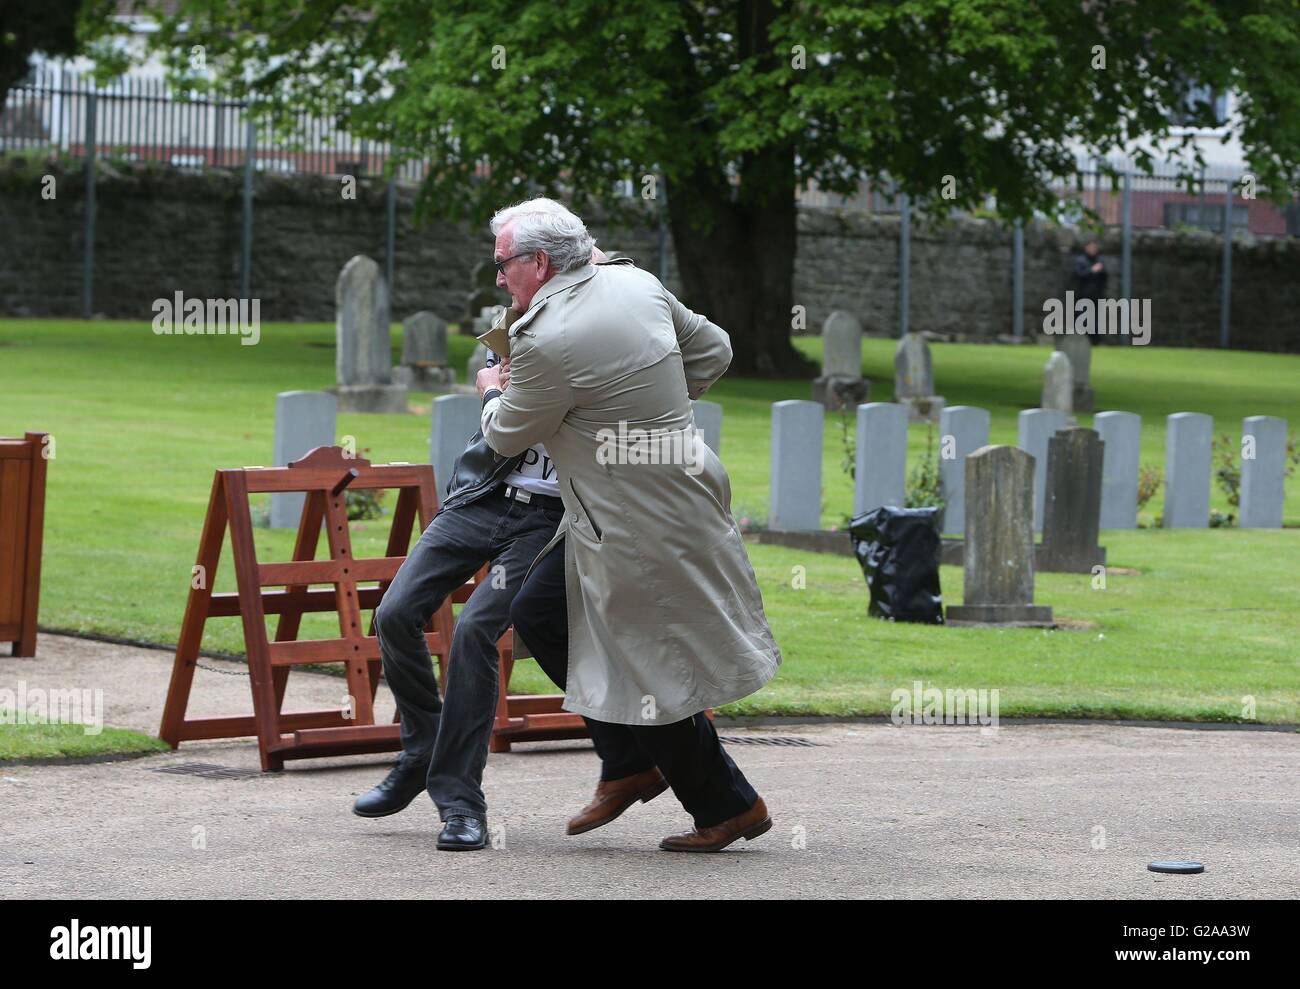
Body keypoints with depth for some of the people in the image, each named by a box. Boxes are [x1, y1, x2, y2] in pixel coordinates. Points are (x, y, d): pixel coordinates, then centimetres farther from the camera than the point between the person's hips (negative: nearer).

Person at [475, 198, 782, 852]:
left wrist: (493, 393, 17)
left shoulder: (546, 342, -22)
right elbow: (713, 349, 14)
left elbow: (506, 437, -6)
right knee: (538, 613, 13)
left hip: (642, 525, -10)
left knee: (654, 674, 2)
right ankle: (631, 767, 20)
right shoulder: (636, 284, 2)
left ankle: (729, 807, 16)